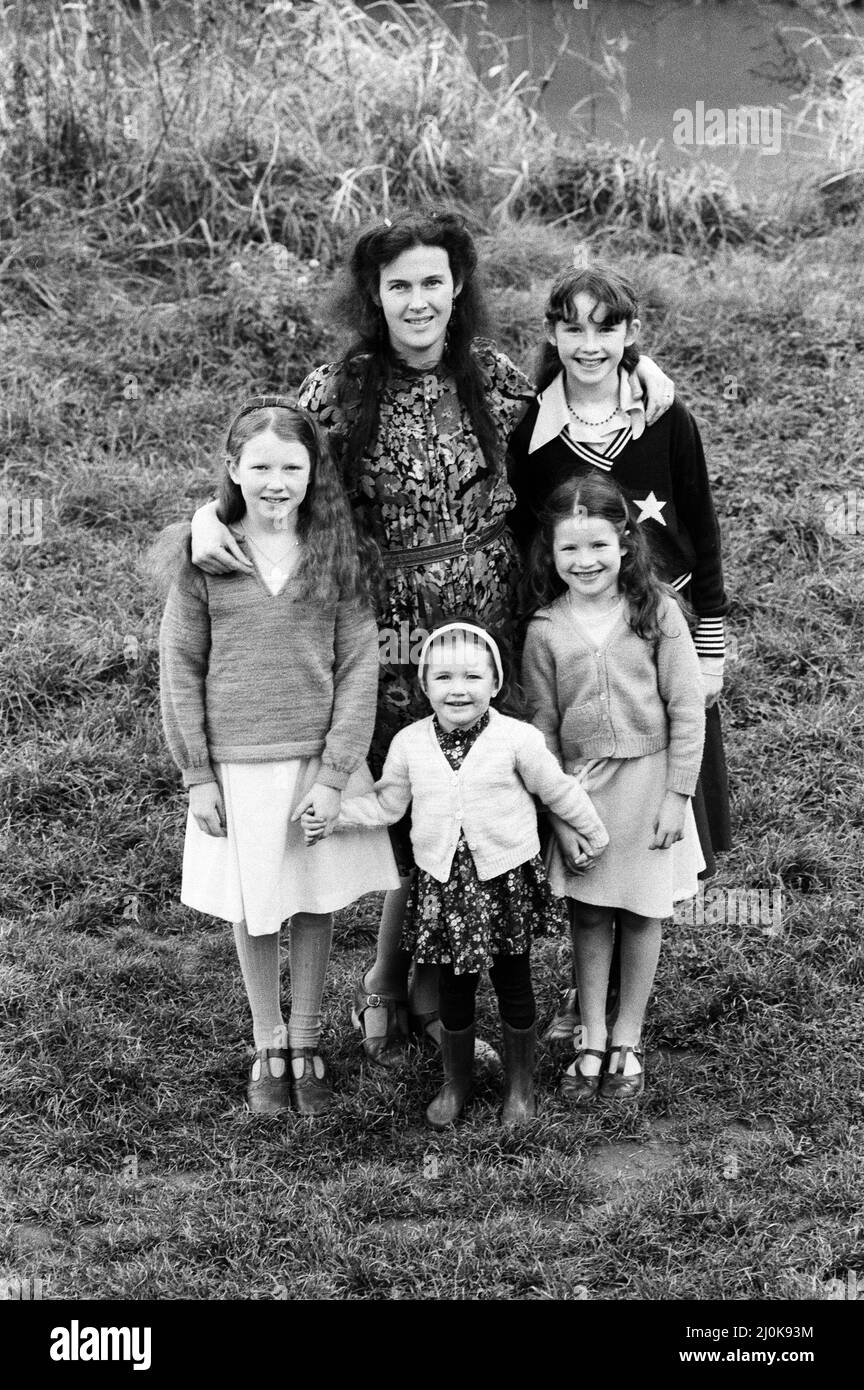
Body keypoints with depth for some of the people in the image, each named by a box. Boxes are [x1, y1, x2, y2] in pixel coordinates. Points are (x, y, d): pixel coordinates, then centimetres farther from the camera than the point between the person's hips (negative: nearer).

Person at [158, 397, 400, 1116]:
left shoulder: (336, 553, -4)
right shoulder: (206, 556, -4)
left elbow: (359, 667, -5)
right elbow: (181, 666, -1)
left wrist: (334, 776, -11)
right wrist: (197, 774, -4)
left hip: (319, 761, 1)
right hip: (235, 766, 0)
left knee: (316, 904, 11)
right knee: (252, 910, 11)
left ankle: (307, 1043, 30)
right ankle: (268, 1047, 29)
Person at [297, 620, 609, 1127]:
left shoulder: (518, 739, -10)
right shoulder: (409, 744, -2)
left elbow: (558, 789, 3)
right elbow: (387, 803, 8)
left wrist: (590, 832, 14)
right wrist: (334, 815, -2)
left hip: (507, 878, -2)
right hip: (442, 882, 2)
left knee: (513, 984, 11)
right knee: (454, 987, 13)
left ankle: (521, 1085, 29)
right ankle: (456, 1083, 31)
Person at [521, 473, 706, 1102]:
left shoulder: (657, 611, -8)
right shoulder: (545, 630, -3)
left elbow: (687, 708, -5)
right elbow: (542, 721, 1)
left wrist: (678, 793, -7)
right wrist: (557, 807, -3)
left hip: (649, 777, -1)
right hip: (580, 783, 1)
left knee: (643, 913, 8)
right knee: (588, 914, 7)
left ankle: (627, 1042, 22)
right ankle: (591, 1043, 19)